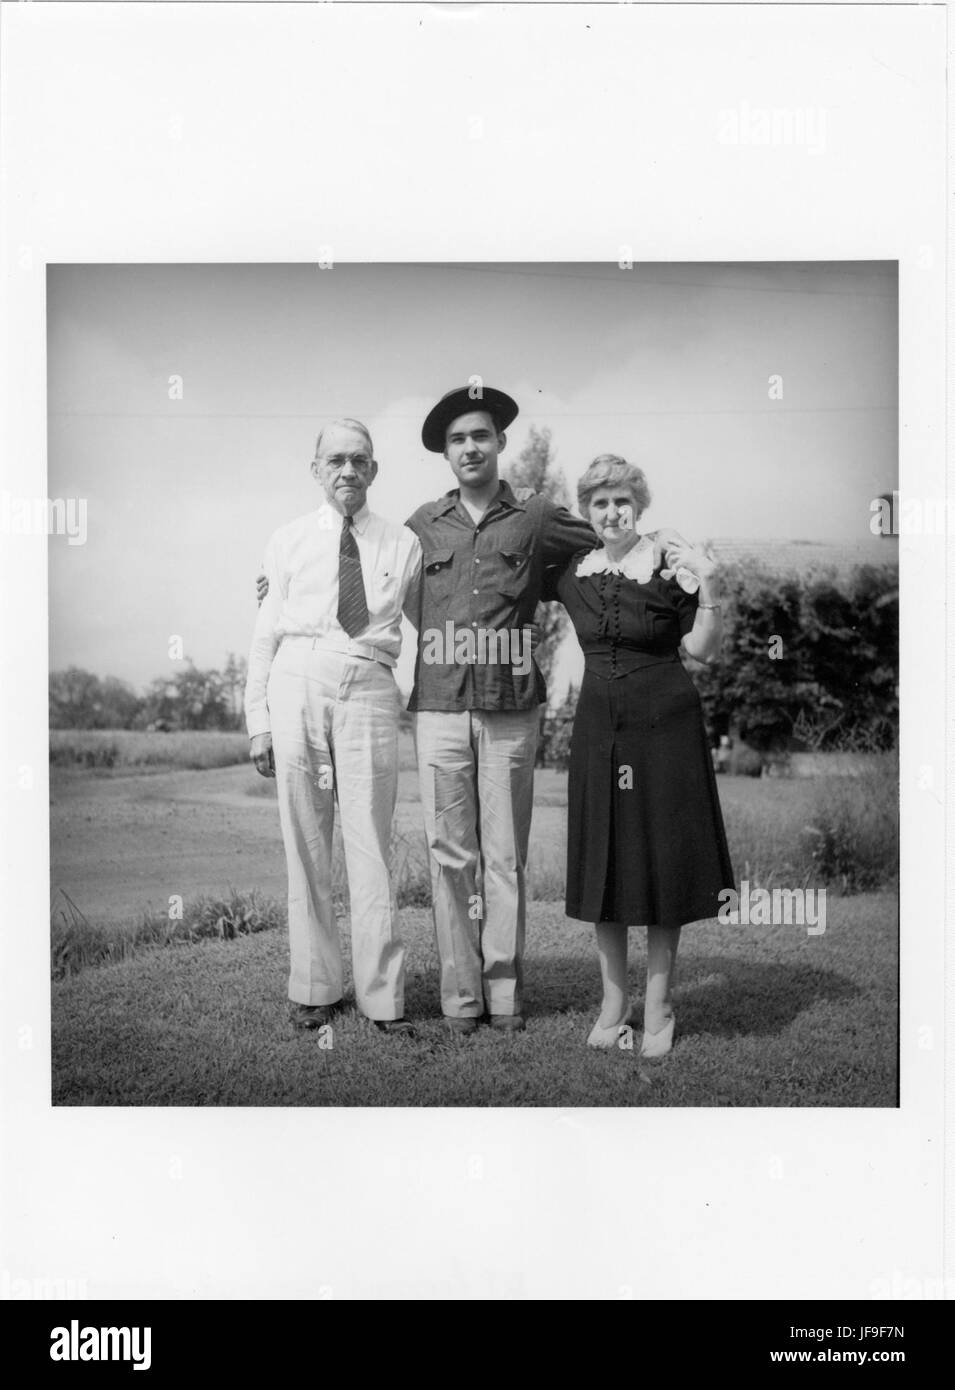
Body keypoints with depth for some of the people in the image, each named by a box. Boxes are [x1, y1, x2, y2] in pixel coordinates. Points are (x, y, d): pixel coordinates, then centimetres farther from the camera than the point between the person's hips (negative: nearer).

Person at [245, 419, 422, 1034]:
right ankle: (313, 986, 16)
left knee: (370, 844, -3)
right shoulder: (290, 540, 12)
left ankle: (384, 996, 5)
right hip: (297, 683, 1)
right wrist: (259, 719, 4)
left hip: (369, 690, -1)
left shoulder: (403, 544, 12)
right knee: (305, 843, 5)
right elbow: (266, 634, 10)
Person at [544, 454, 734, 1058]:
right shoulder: (571, 573, 5)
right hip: (599, 728, 4)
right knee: (603, 861, 8)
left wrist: (710, 585, -18)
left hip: (665, 726, -3)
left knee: (664, 863, 3)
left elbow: (704, 649, -7)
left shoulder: (670, 568, -6)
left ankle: (659, 1006, 17)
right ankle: (613, 1001, 22)